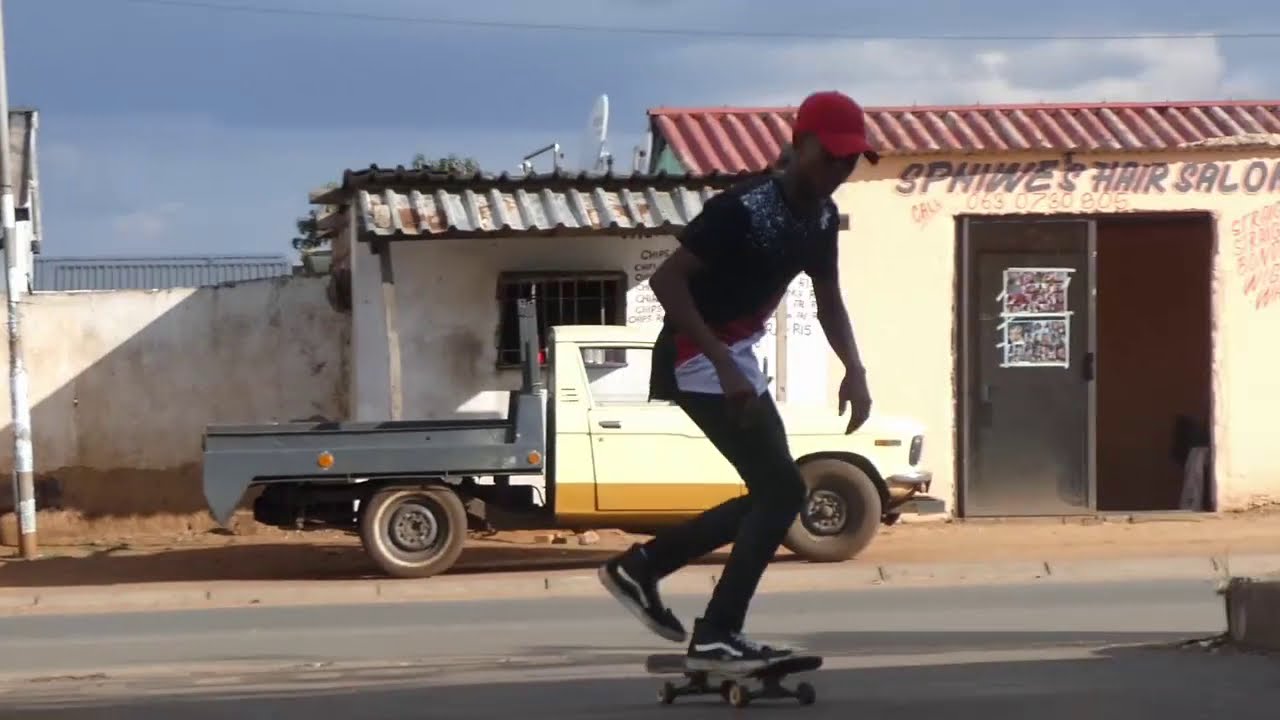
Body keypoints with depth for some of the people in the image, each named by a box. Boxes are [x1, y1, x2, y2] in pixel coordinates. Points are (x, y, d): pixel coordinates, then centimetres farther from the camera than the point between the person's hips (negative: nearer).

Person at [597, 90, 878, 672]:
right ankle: (717, 636, -8)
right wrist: (723, 365, -30)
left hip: (736, 357, 10)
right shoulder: (743, 208, -24)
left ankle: (641, 566, 26)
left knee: (769, 495, 14)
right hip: (698, 359, -9)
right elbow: (666, 280, -26)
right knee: (783, 490, -13)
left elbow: (828, 300, 16)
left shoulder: (822, 218, 3)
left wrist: (854, 372, 0)